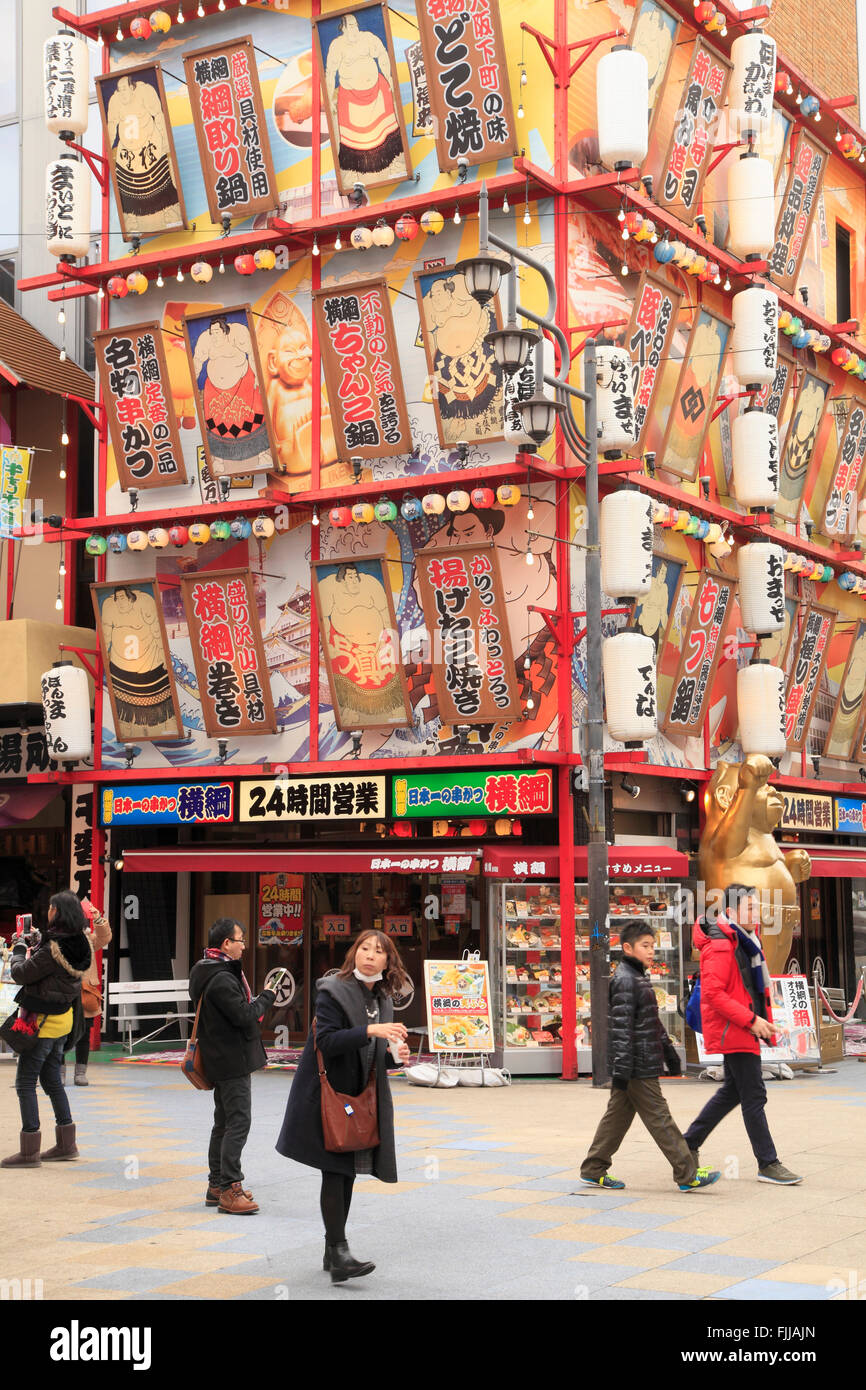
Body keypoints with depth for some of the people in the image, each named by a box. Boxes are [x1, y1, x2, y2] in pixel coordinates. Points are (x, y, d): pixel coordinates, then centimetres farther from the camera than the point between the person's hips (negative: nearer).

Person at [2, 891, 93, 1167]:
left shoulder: (53, 948, -24)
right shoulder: (79, 943, 2)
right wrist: (36, 945, 11)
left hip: (43, 1022, -9)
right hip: (63, 1019, 9)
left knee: (25, 1083, -2)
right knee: (51, 1079, 19)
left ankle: (29, 1151, -2)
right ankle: (66, 1144, 25)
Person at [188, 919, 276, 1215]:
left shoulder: (202, 972, 12)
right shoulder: (222, 979, -21)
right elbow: (244, 1015, -22)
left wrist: (255, 1003, 8)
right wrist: (266, 997, -7)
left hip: (220, 1061, 11)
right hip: (233, 1060, -11)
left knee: (224, 1121, 17)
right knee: (238, 1122, -9)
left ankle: (217, 1185, 25)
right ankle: (229, 1190, -9)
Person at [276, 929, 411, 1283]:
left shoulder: (382, 998, 10)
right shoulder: (333, 991, -12)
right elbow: (326, 1042, -22)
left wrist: (395, 1052, -2)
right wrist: (370, 1031, -31)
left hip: (362, 1096, 7)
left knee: (347, 1172, 11)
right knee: (335, 1171, -10)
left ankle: (333, 1250, 20)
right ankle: (338, 1256, -11)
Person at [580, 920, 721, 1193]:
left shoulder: (638, 978, 18)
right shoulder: (625, 981, -15)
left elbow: (653, 1023, 26)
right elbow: (621, 1027, -20)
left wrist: (670, 1054, 29)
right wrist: (622, 1070, -23)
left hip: (636, 1066, 10)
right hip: (638, 1068, -10)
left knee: (618, 1115, 12)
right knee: (659, 1119, -5)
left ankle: (593, 1170, 18)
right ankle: (687, 1175, -1)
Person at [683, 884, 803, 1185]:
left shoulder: (744, 941, 14)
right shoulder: (720, 946, -18)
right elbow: (712, 993, -24)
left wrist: (763, 1019, 15)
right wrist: (751, 1019, -23)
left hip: (743, 1029, 11)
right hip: (733, 1030, -11)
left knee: (733, 1091, 18)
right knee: (754, 1096, -6)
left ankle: (688, 1144, 27)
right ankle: (768, 1164, 0)